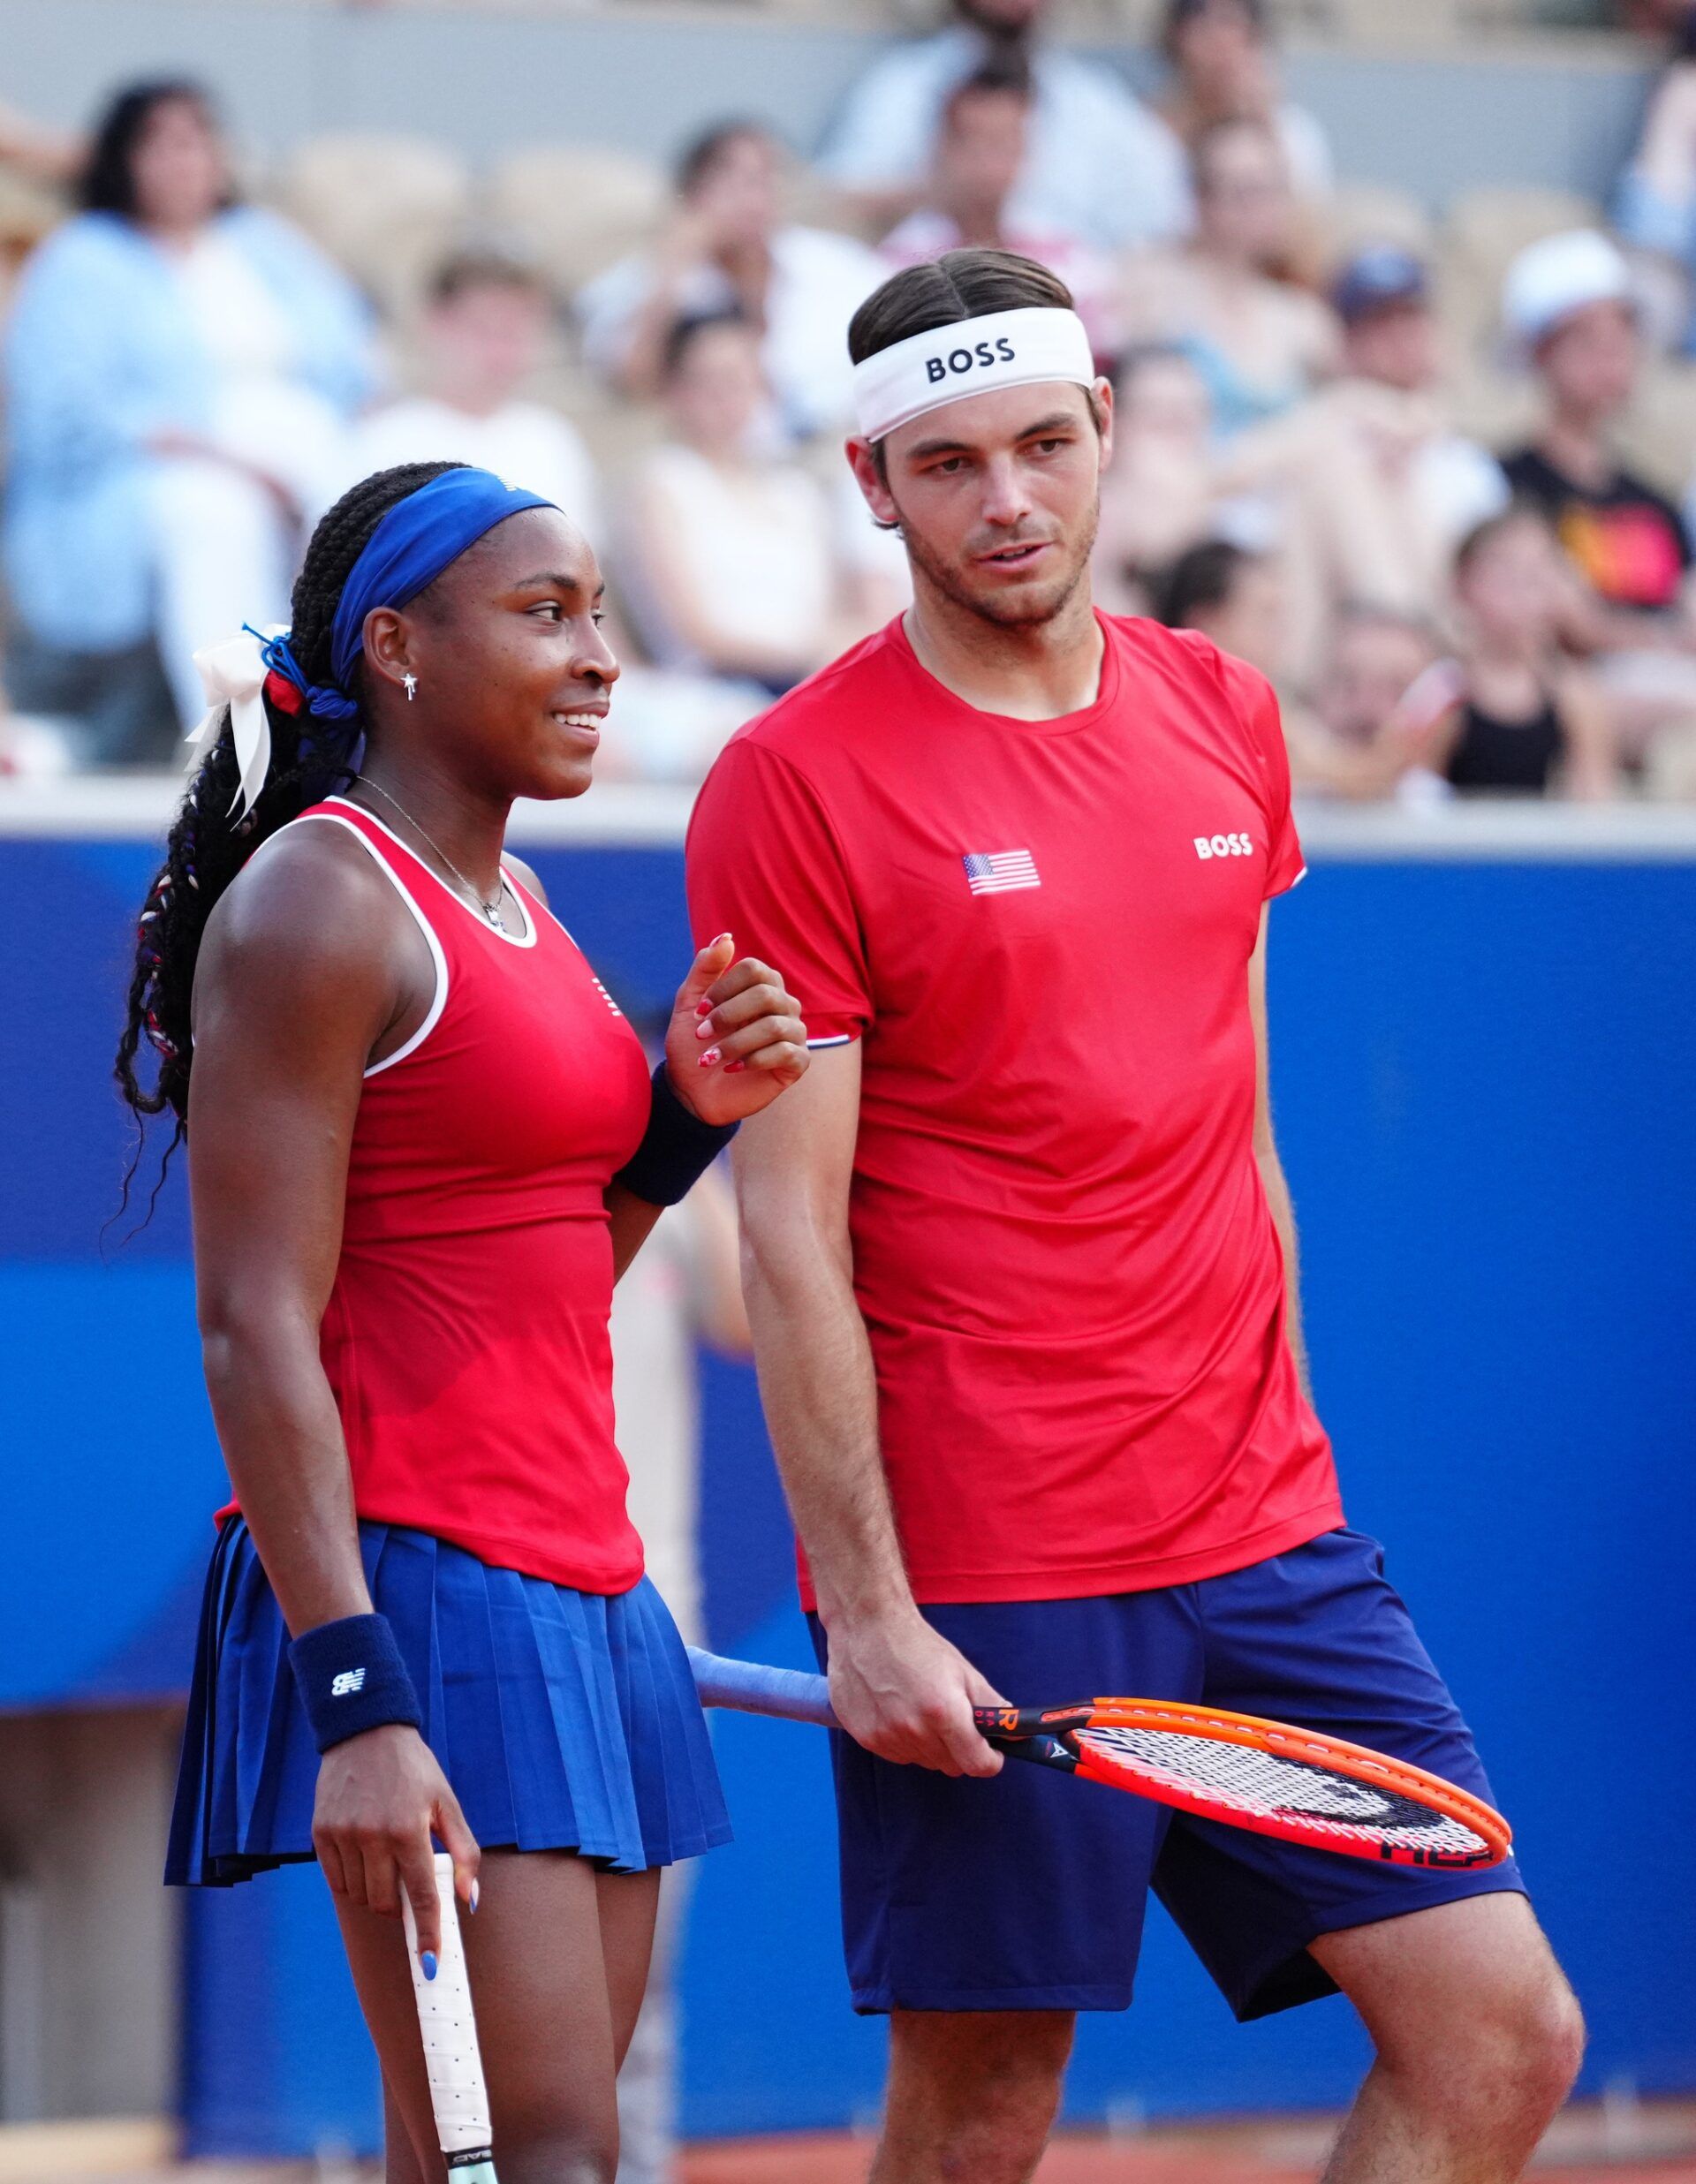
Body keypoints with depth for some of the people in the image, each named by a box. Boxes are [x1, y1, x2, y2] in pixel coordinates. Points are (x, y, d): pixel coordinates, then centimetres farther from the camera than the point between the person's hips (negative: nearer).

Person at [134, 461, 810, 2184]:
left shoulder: (509, 906, 17)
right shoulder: (317, 904, -10)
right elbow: (255, 1331, -16)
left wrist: (683, 1117, 6)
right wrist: (353, 1697, -23)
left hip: (582, 1587, 9)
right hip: (406, 1576, -9)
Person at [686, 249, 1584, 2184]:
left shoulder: (1225, 721, 11)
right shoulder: (798, 784, -7)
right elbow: (792, 1237, -10)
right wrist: (865, 1608, -15)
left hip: (1259, 1538, 6)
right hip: (976, 1586, -6)